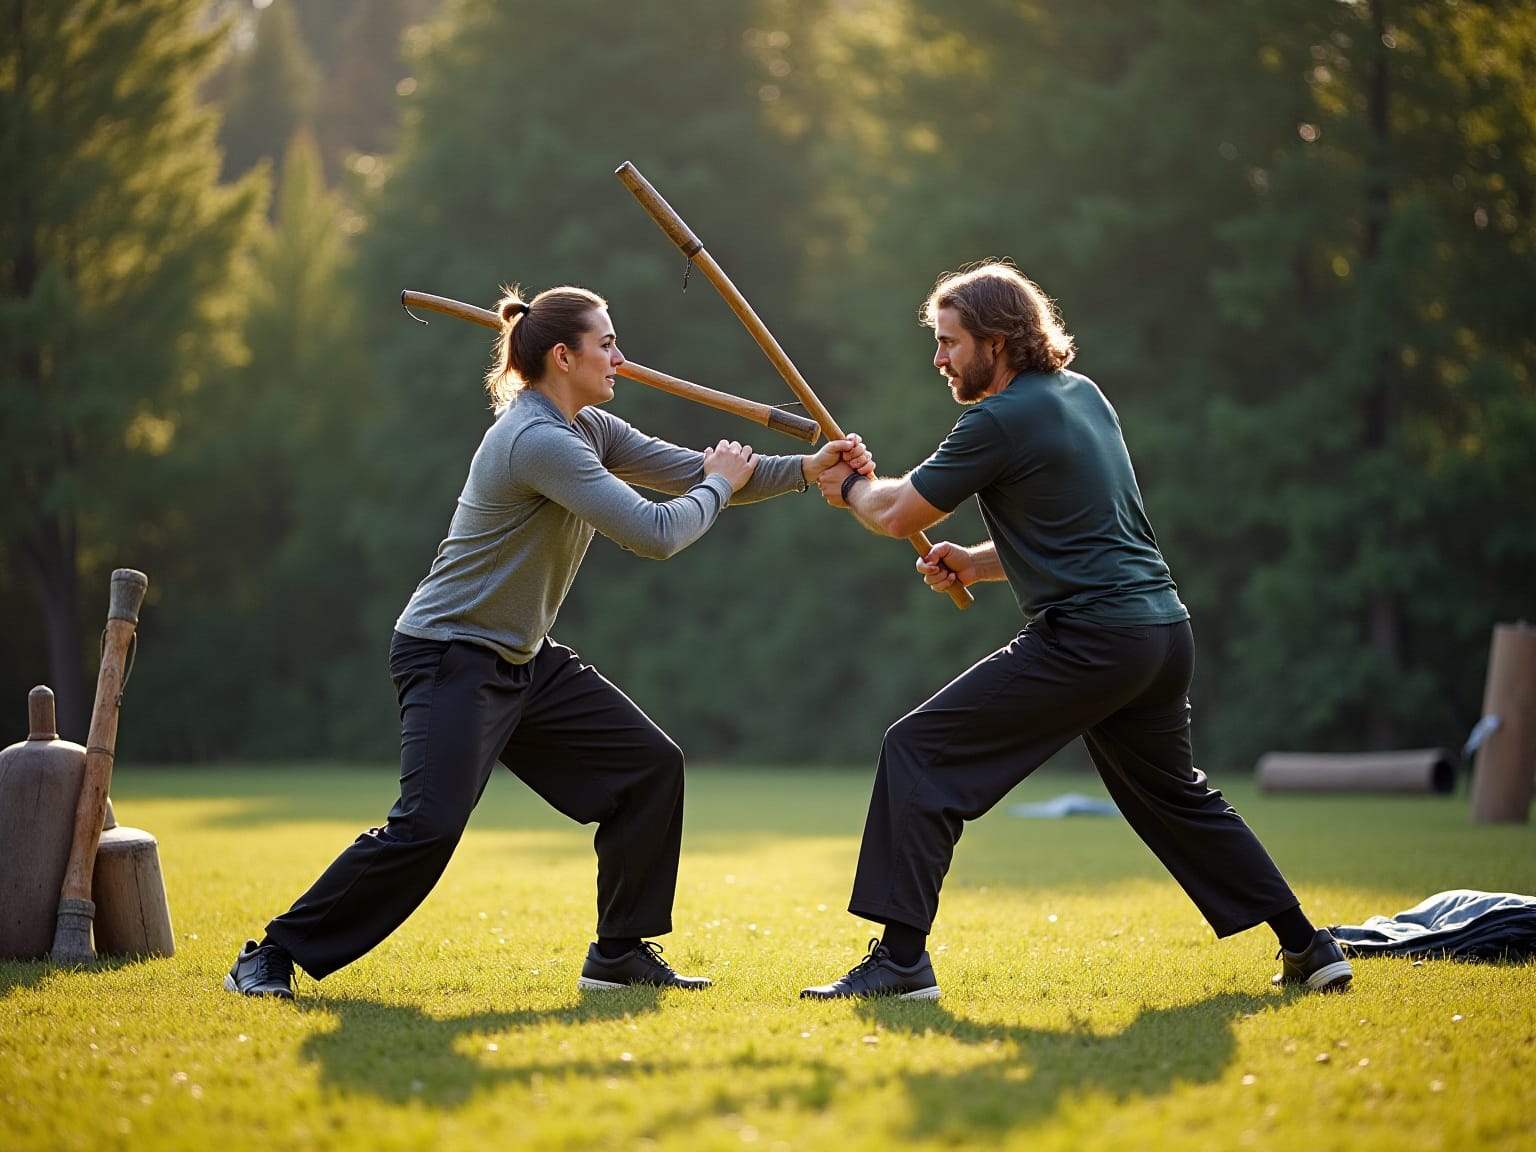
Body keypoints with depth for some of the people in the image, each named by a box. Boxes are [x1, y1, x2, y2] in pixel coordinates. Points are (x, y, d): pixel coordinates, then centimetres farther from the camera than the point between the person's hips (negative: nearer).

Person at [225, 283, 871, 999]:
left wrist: (808, 468, -2)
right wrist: (719, 486, -8)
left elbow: (691, 471, 9)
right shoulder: (538, 441, -22)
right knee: (428, 827, -21)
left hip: (525, 661, 10)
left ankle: (620, 953, 14)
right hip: (451, 659, -10)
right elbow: (654, 532, -25)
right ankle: (273, 955, -8)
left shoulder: (589, 430, 9)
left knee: (651, 765, 6)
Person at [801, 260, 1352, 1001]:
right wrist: (974, 564, 15)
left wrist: (853, 488, 19)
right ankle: (1308, 947, 29)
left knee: (917, 752, -6)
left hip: (1089, 640, -9)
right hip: (1164, 630, 9)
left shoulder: (1002, 421, -10)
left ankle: (901, 959, -12)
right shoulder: (1081, 395, 17)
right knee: (1174, 797, 27)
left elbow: (900, 515, -2)